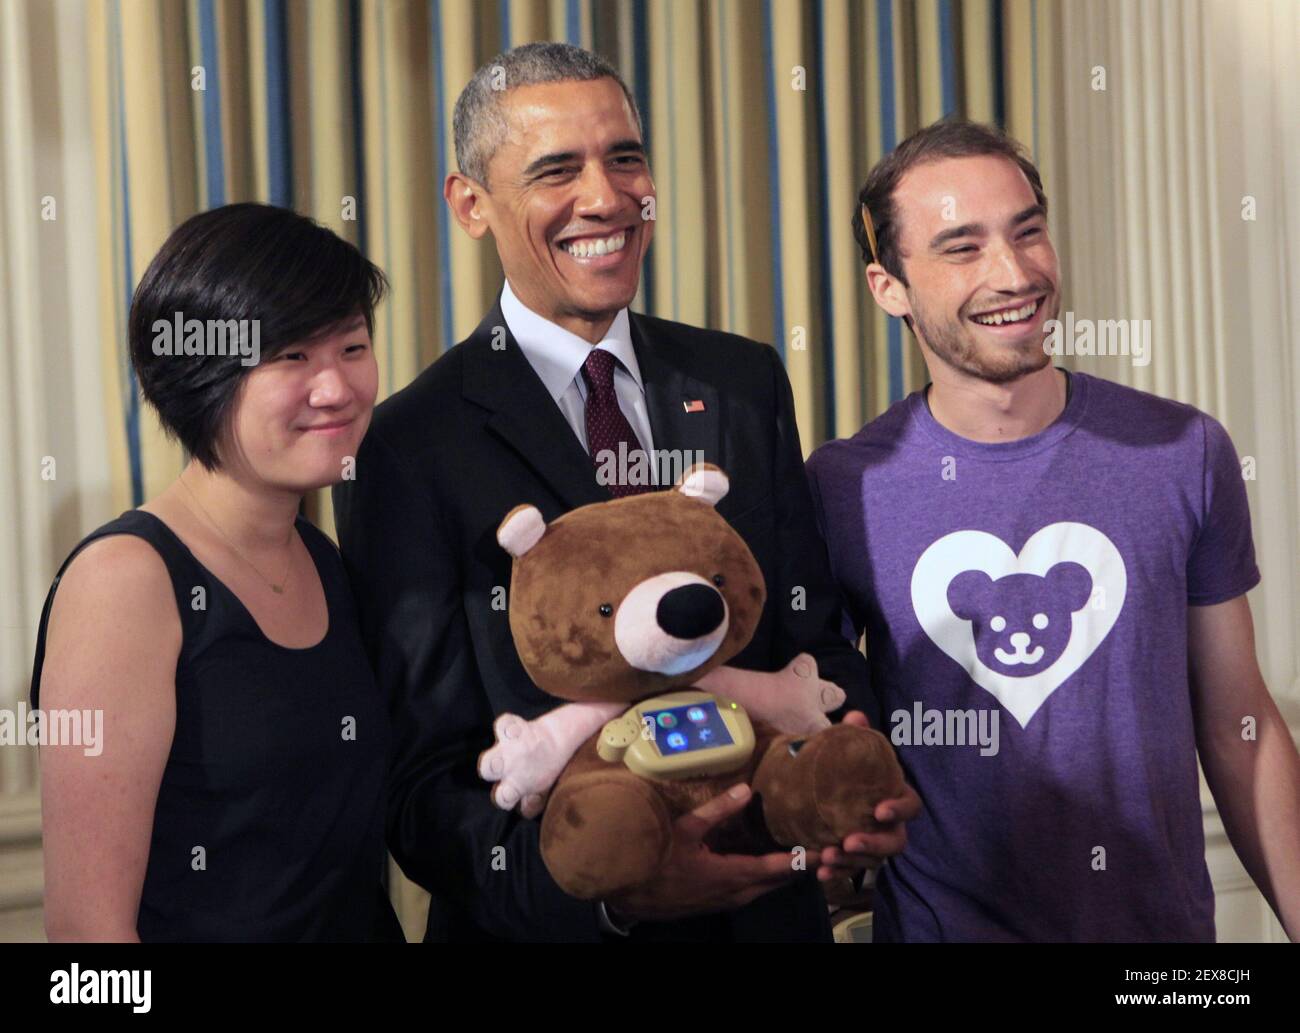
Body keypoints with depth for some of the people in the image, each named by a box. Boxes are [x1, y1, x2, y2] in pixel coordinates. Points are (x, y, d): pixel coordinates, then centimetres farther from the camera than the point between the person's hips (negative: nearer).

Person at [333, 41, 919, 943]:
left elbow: (814, 636, 5)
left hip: (767, 901, 5)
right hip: (555, 920, -4)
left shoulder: (747, 385, 2)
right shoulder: (412, 451, -13)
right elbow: (421, 785, -15)